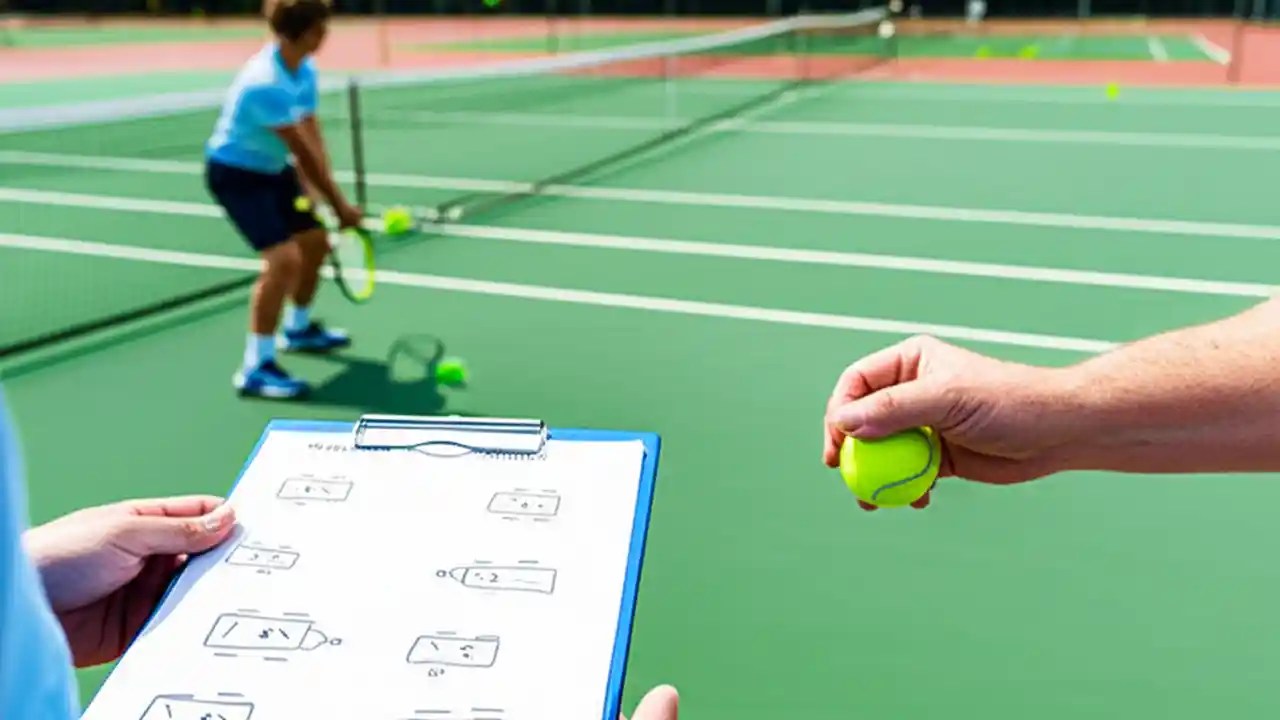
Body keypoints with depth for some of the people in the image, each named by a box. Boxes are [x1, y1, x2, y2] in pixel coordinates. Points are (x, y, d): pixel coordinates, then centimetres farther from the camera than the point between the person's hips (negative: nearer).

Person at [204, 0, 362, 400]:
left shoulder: (305, 69, -2)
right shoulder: (266, 83, -31)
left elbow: (312, 134, -5)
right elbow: (303, 151, -27)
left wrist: (314, 186, -17)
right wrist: (339, 204, -21)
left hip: (271, 169, 10)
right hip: (235, 173, -10)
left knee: (315, 242, 17)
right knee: (283, 259, -23)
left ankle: (298, 330, 42)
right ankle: (255, 368, -16)